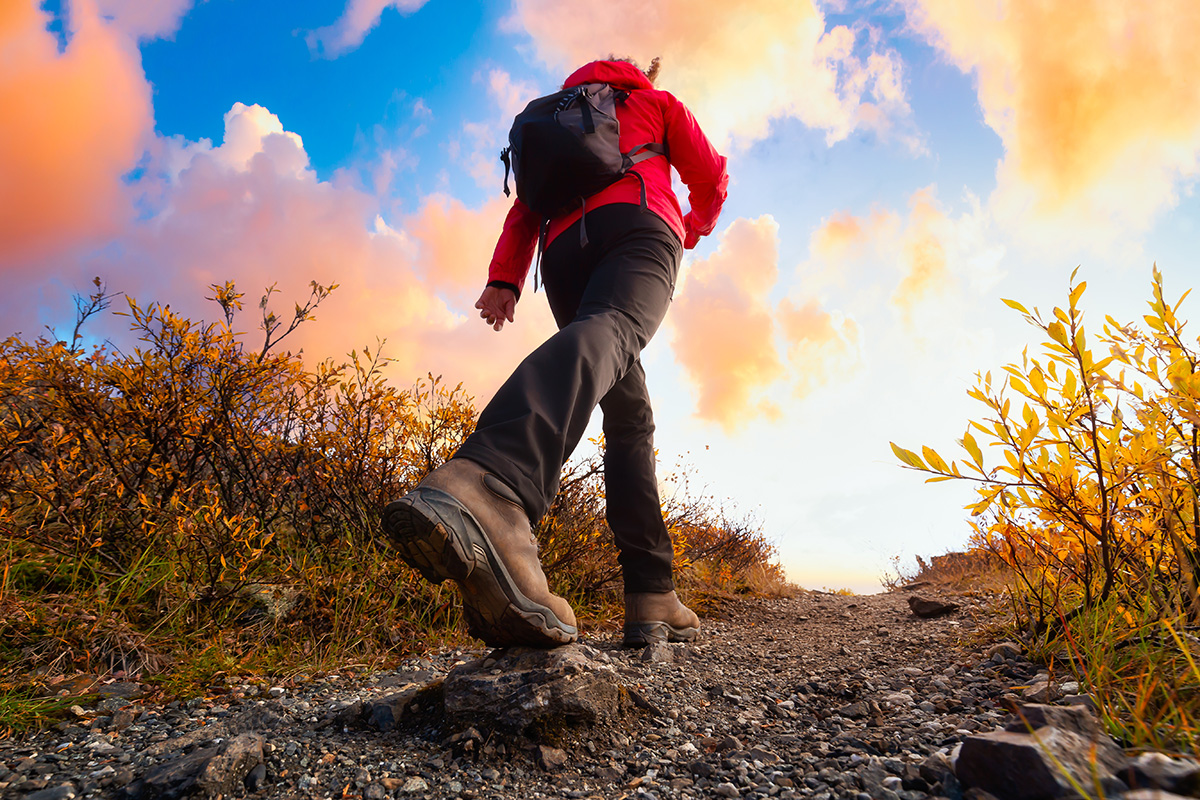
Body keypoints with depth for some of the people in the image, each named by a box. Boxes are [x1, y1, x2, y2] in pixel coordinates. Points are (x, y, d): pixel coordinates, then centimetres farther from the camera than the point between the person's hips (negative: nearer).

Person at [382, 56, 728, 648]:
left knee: (629, 416, 6)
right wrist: (696, 228, 43)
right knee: (608, 332, -35)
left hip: (564, 250, 5)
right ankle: (490, 492, -67)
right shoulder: (656, 101, 31)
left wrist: (504, 279, 5)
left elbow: (526, 206, 20)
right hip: (638, 224, -4)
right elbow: (710, 178, 22)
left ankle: (652, 600, -5)